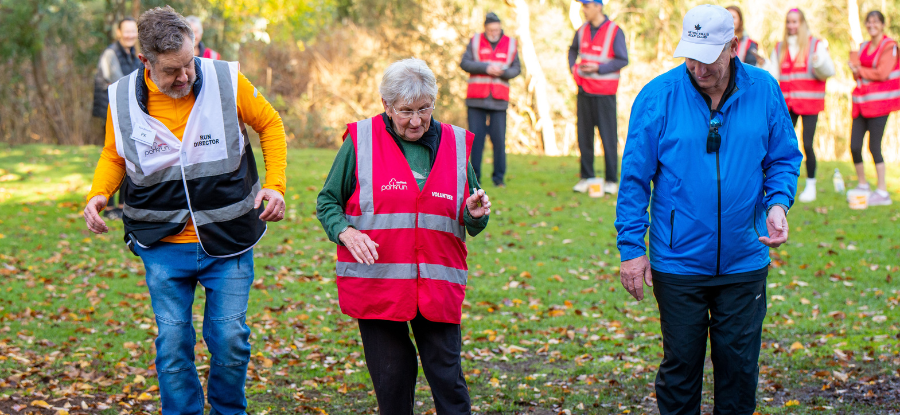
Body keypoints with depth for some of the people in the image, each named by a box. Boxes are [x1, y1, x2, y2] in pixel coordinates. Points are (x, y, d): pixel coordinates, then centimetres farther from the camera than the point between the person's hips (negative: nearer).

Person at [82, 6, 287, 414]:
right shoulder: (123, 99, -6)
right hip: (162, 247, 1)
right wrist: (97, 194, -7)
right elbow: (113, 156, 12)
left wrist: (275, 183, -5)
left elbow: (270, 124, 6)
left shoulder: (227, 81, -10)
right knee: (172, 343, 2)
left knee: (230, 339, 2)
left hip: (227, 242, -1)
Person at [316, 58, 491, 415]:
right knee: (391, 378, 6)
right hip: (376, 285, -1)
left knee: (447, 377, -1)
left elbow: (470, 226, 14)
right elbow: (327, 201, 5)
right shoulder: (361, 141, 0)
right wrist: (345, 232, -15)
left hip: (438, 287, 1)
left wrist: (476, 215, -10)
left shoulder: (455, 144, 7)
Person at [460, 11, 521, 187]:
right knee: (475, 138, -1)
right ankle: (473, 176, 7)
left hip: (499, 100, 1)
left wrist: (502, 71, -13)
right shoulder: (475, 41, 6)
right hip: (476, 99, 0)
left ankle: (499, 177, 5)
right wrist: (486, 68, -14)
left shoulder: (510, 44, 10)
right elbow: (464, 63, -3)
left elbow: (516, 69, 7)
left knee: (499, 139, -3)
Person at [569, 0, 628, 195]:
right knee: (584, 135, 6)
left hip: (605, 92, -5)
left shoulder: (614, 31, -8)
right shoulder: (582, 30, 9)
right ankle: (587, 177, 14)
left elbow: (623, 60, -10)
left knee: (608, 136, -2)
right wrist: (573, 68, 9)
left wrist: (598, 68, -17)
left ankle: (612, 180, 4)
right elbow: (573, 50, 27)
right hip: (584, 89, 5)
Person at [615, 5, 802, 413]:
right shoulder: (657, 97, -9)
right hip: (677, 264, -2)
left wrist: (778, 203, -11)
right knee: (680, 364, 9)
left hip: (744, 261, 2)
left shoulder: (764, 90, -3)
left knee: (739, 364, 11)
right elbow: (634, 179, -4)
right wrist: (631, 247, -6)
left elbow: (784, 158, 9)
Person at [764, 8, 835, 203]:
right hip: (786, 103, 3)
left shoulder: (815, 45, 3)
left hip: (809, 101, -3)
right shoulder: (779, 48, 13)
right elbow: (773, 76, 11)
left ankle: (811, 186, 4)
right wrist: (763, 64, -7)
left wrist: (819, 62, -23)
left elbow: (829, 71, -4)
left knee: (807, 144, -8)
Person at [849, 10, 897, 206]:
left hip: (879, 102, -7)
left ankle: (882, 192, -1)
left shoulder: (889, 46, -6)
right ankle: (862, 184, 22)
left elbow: (882, 74, -14)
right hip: (862, 102, 7)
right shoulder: (864, 47, 16)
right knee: (854, 146, 3)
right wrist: (855, 68, -5)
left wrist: (860, 70, -3)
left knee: (874, 146, -9)